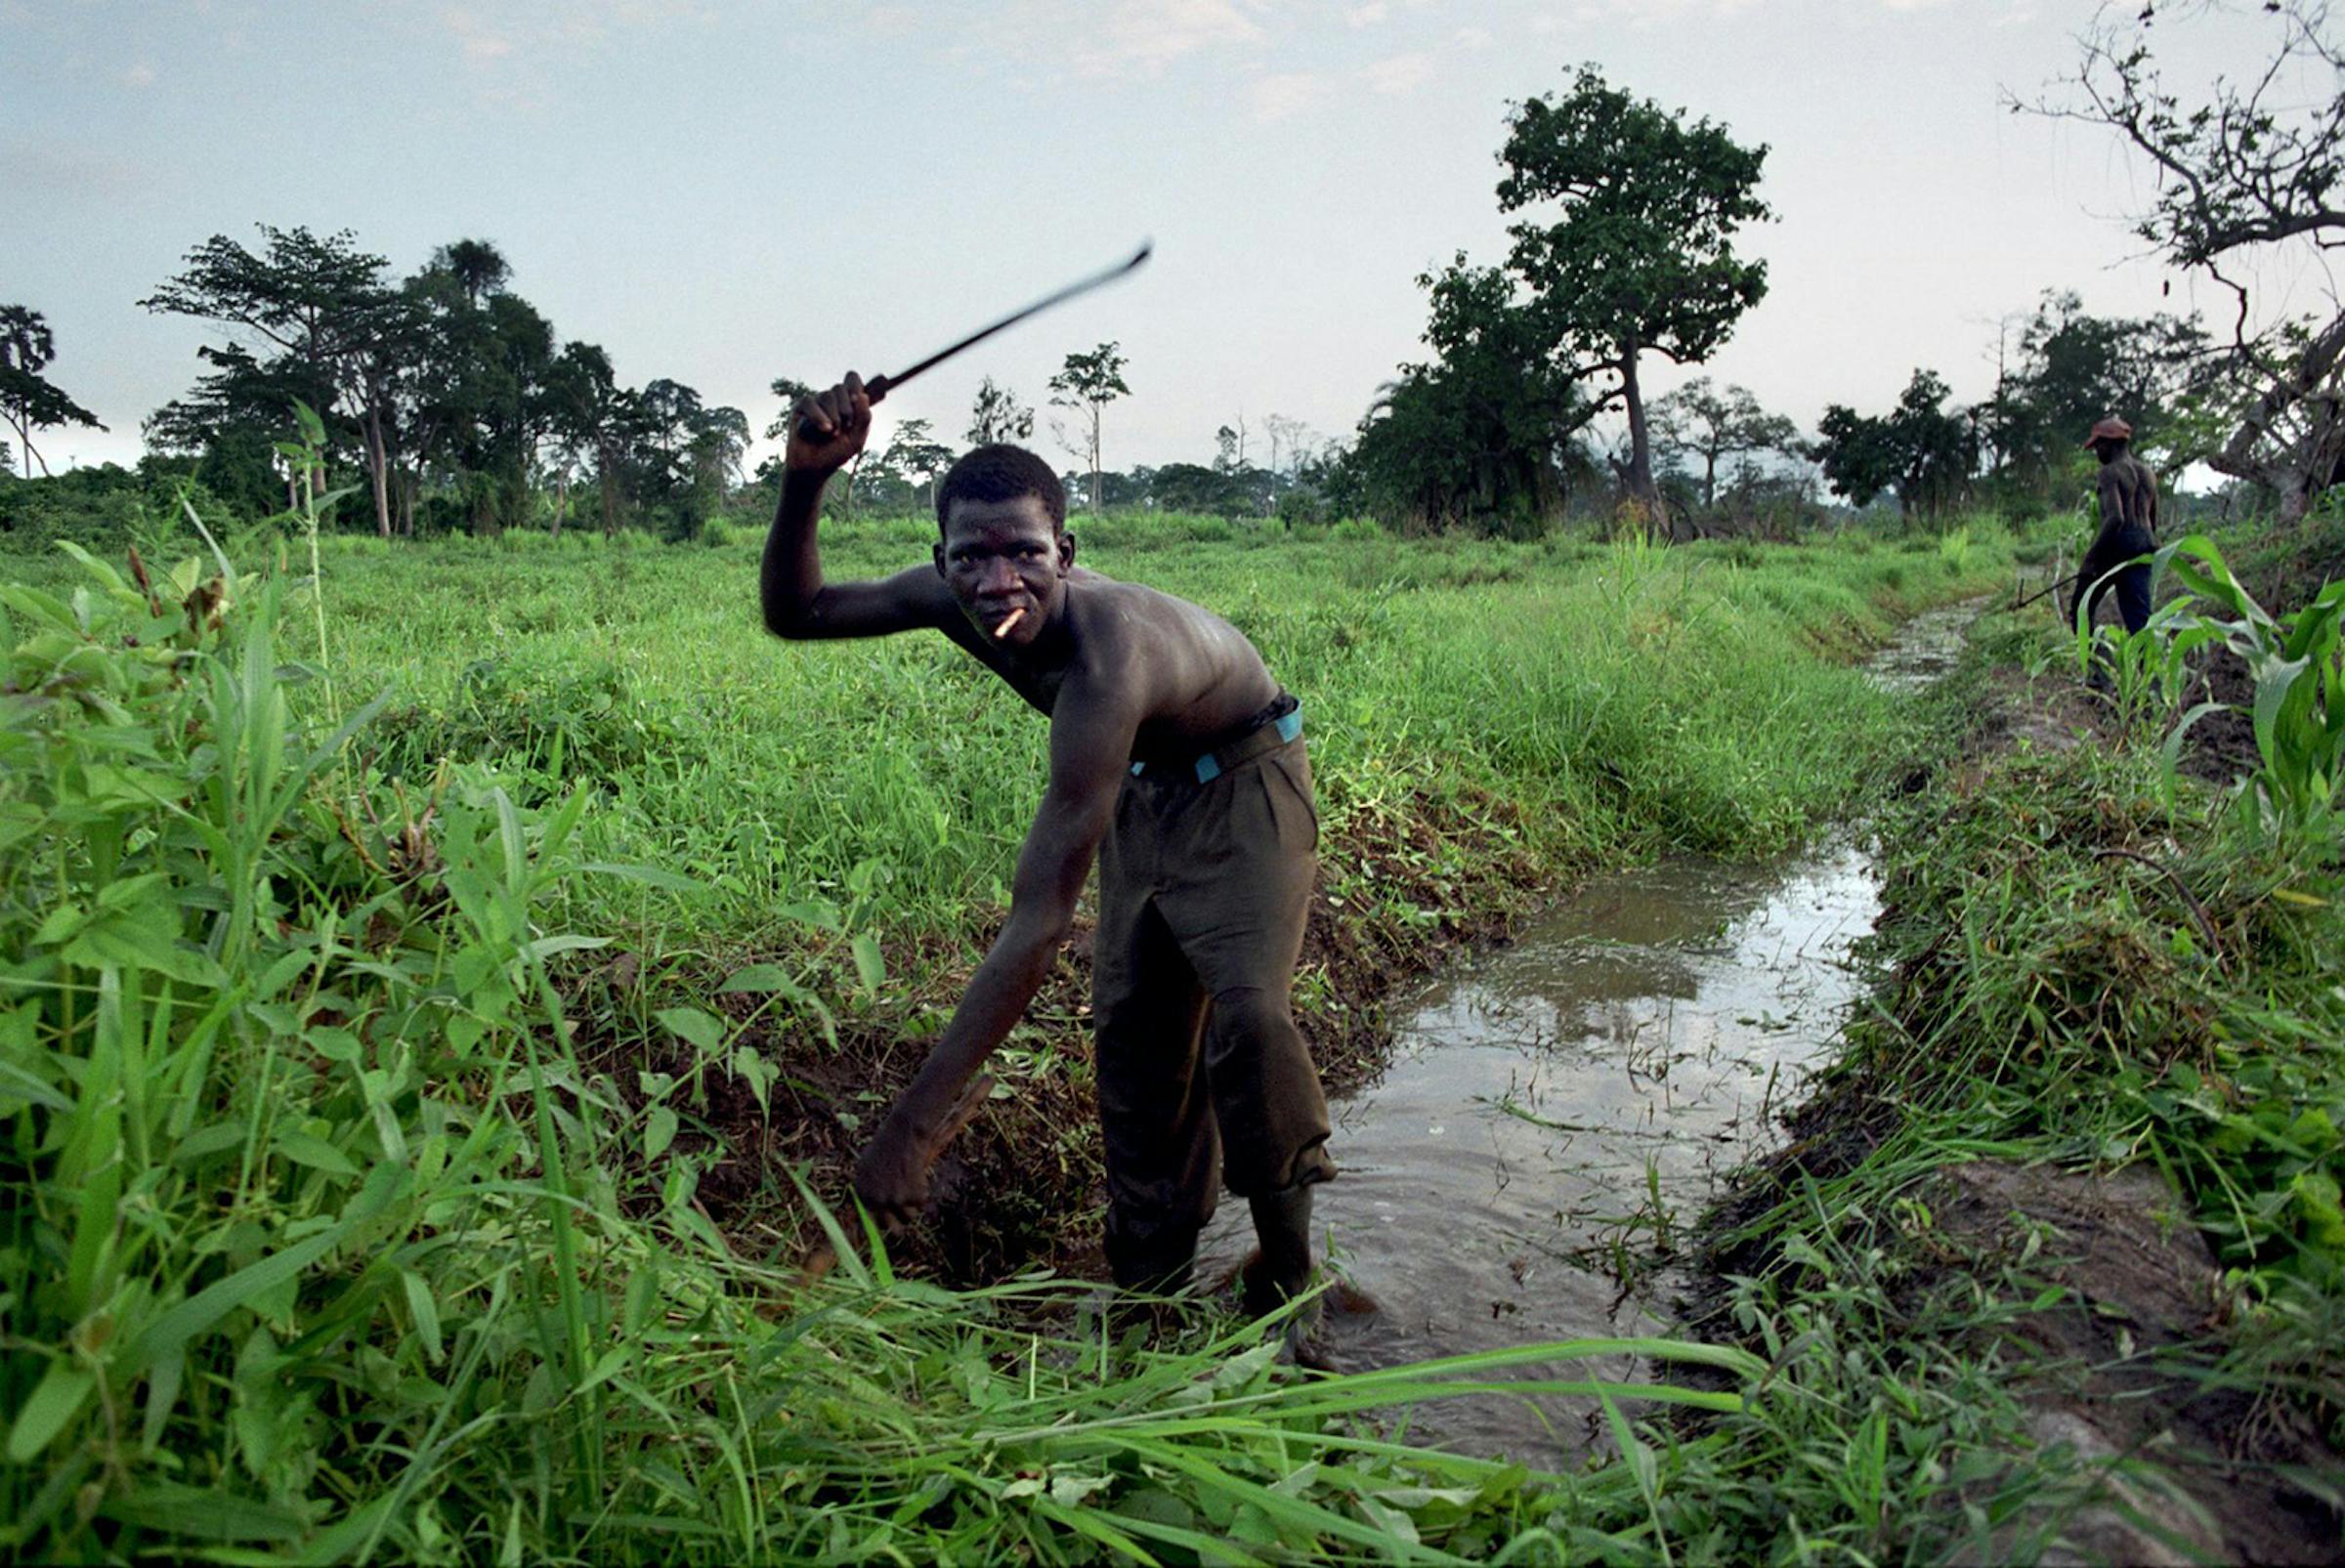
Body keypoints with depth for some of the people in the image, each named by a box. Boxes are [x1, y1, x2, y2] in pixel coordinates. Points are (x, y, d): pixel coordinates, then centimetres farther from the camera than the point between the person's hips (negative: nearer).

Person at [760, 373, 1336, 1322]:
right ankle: (1150, 1274, 24)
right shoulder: (953, 601, -21)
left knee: (1246, 1010, -25)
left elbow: (1039, 923, -47)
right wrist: (804, 481, -31)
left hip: (1245, 784, -7)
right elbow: (793, 614, -8)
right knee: (1132, 1024, 8)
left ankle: (1286, 1268, -3)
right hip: (1144, 785, 7)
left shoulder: (1108, 657, -44)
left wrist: (915, 1123, -47)